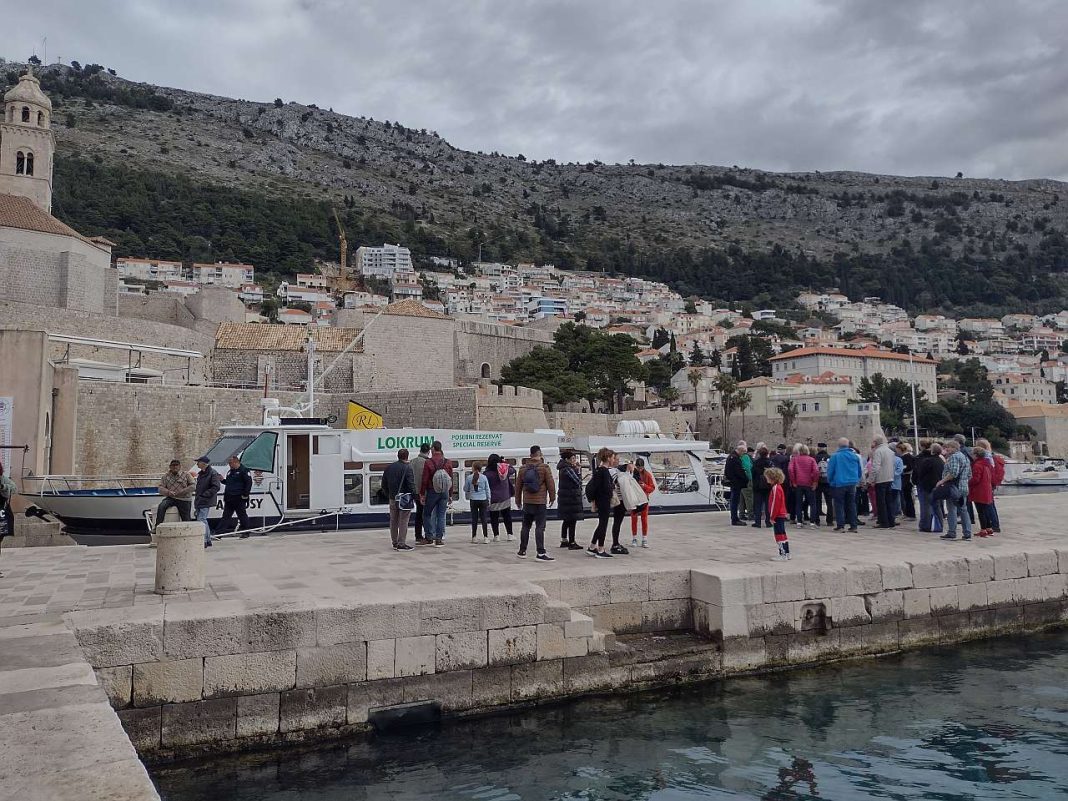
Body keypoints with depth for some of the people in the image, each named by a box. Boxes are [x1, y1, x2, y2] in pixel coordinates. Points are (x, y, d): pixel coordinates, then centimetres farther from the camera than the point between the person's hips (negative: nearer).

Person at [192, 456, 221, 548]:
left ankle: (204, 541, -11)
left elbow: (216, 487, -19)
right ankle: (208, 540, 23)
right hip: (199, 501, 10)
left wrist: (204, 495, -20)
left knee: (201, 520, -13)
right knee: (203, 520, 14)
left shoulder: (213, 473, -13)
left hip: (206, 502, -9)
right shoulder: (201, 474, 16)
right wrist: (197, 499, 16)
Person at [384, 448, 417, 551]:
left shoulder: (389, 467, 9)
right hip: (405, 499, -7)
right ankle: (401, 544, -2)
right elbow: (411, 484, -17)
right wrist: (414, 496, -7)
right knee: (403, 522, -3)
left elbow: (384, 484, 14)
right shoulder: (407, 468, -13)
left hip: (392, 499, 7)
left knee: (393, 521, 13)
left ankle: (395, 543, 21)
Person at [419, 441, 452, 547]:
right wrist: (450, 494, 13)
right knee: (441, 515, 7)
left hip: (432, 492, -3)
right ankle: (439, 539, 5)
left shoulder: (428, 462, -10)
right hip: (445, 493, 3)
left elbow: (424, 480, -9)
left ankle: (429, 537, 10)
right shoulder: (448, 463, 2)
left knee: (427, 514, 11)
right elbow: (451, 479, 6)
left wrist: (422, 494, -1)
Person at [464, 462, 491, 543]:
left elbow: (465, 489, 5)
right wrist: (488, 500, 14)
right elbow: (487, 489, 4)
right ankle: (485, 537, 3)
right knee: (483, 518, 5)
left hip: (473, 500, -1)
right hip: (483, 500, 1)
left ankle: (474, 537, 9)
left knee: (474, 518, 7)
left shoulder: (469, 478, -6)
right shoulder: (484, 477, -3)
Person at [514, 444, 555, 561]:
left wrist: (518, 500, 21)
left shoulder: (523, 468, 5)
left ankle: (522, 551, 21)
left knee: (525, 526, 14)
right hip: (540, 502, -4)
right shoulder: (544, 468, -9)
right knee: (540, 527, -5)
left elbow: (518, 485, 10)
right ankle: (541, 553, -8)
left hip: (527, 502, 4)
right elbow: (550, 484, -8)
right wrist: (552, 498, 6)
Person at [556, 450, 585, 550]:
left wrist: (576, 468, 5)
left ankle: (564, 540, 26)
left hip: (564, 497, 10)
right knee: (572, 520, -6)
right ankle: (572, 543, -5)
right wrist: (578, 470, -6)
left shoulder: (563, 468, 12)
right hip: (571, 497, -10)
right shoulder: (568, 469, -17)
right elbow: (578, 481, -17)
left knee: (566, 520, 18)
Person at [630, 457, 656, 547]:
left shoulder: (647, 474, -6)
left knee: (644, 519, 5)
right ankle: (634, 539, 18)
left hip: (644, 499, 0)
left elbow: (652, 488, -4)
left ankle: (644, 539, 12)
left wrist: (644, 486, -21)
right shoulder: (632, 473, -8)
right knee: (634, 519, 8)